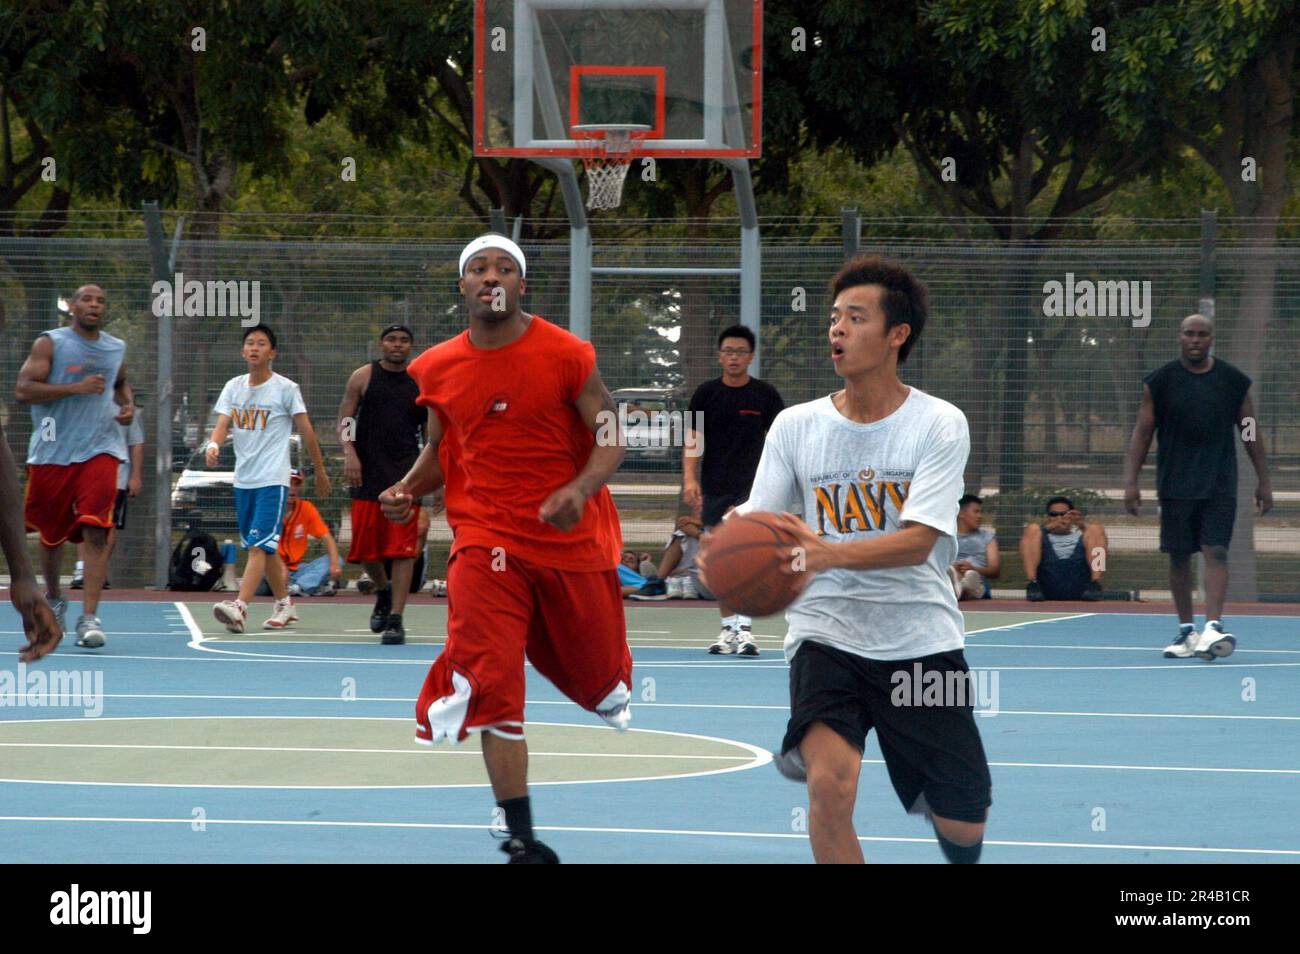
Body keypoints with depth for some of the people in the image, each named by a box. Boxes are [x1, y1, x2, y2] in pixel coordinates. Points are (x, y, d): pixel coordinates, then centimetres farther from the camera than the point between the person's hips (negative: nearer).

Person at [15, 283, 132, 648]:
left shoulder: (116, 349, 11)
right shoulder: (50, 343, -2)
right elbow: (23, 390, -12)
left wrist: (128, 405, 9)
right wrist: (75, 388, -20)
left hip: (100, 450, 1)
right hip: (53, 452, -1)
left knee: (96, 532, -16)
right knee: (51, 533, 12)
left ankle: (89, 617, -19)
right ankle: (53, 600, 38)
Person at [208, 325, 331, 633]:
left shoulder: (286, 388, -5)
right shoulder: (234, 387, 9)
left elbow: (306, 431, 1)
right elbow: (222, 424, -1)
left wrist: (320, 471, 6)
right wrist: (214, 445, -24)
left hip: (273, 480, -6)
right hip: (243, 480, 6)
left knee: (259, 545, -16)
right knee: (266, 548, 14)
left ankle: (239, 608, -28)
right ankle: (284, 605, 28)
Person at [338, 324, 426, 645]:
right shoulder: (363, 377, 5)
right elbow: (345, 418, 3)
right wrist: (349, 453, -14)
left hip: (406, 474, 0)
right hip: (367, 472, 0)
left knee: (403, 549, -8)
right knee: (366, 547, 4)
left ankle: (396, 619, -7)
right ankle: (383, 591, 34)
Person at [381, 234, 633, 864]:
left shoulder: (565, 355, -8)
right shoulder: (439, 368, 3)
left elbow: (610, 439, -7)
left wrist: (580, 489, -26)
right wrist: (408, 491, -2)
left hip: (570, 536, -1)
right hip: (486, 539, 1)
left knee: (595, 673, 15)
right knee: (493, 687, -15)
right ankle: (522, 840, -11)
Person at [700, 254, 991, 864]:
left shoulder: (940, 425, -6)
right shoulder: (796, 426, 2)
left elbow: (918, 541, -17)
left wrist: (830, 553, -35)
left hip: (921, 638, 0)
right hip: (826, 631, 0)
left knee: (963, 827, 6)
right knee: (830, 782, -28)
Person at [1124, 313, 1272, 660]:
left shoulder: (1233, 381, 5)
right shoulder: (1160, 381, 2)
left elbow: (1251, 432, 11)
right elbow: (1142, 432, 3)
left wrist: (1263, 481, 9)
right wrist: (1131, 481, -4)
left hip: (1219, 485, -1)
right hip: (1175, 485, 1)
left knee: (1216, 552, -12)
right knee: (1179, 557, 4)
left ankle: (1213, 627, -21)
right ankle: (1186, 631, 14)